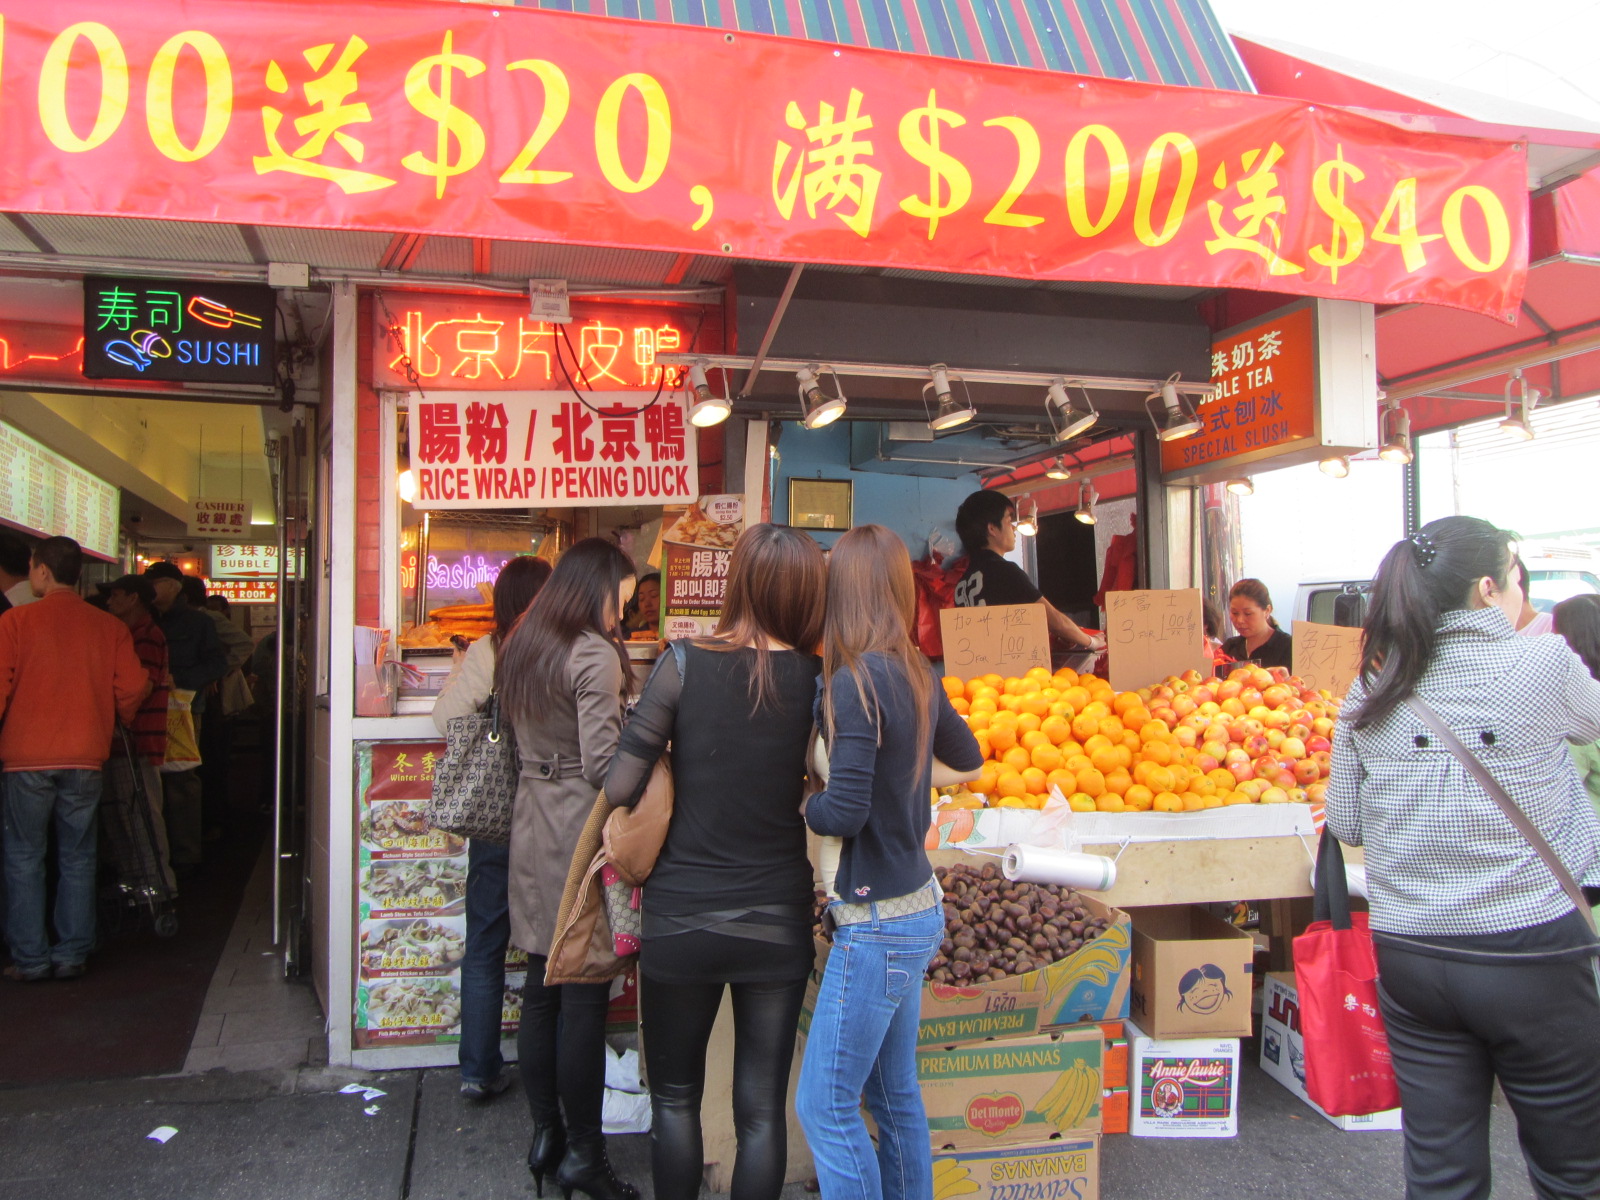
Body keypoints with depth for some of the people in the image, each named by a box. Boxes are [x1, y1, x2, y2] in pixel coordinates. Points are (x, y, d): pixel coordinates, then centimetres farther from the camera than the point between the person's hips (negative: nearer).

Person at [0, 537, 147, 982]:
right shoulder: (109, 627, 1)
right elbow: (133, 687, -1)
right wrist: (110, 722, 19)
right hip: (85, 757, 2)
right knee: (77, 858, 10)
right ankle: (71, 954, 13)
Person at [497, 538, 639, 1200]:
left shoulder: (521, 648, 11)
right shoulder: (595, 655, -15)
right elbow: (603, 764, -20)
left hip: (532, 827, 8)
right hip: (581, 832, -8)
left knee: (541, 987, 14)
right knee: (585, 995, 1)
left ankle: (544, 1134, 25)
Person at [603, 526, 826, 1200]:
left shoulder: (685, 664, -11)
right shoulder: (815, 680, -7)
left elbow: (619, 787, -12)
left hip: (681, 919, -1)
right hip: (778, 922, 1)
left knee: (675, 1097, 19)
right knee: (762, 1109, 14)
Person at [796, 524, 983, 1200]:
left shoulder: (856, 681, -20)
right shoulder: (916, 675, 4)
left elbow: (845, 813, -22)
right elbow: (967, 757, 20)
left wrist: (801, 804, -3)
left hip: (879, 921, -9)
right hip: (918, 908, 9)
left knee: (824, 1106, 4)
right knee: (894, 1094, 20)